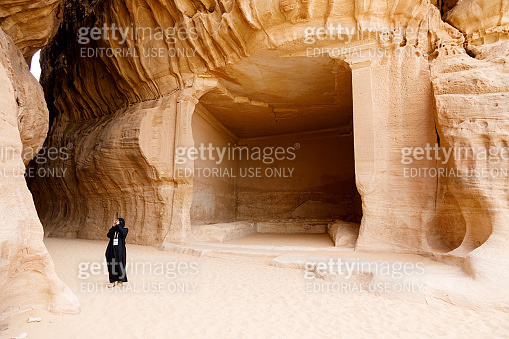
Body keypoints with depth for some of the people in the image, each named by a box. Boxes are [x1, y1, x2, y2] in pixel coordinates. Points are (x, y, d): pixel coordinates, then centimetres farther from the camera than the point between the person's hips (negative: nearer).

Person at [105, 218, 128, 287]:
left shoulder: (124, 230, 2)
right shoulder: (113, 229, 12)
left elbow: (123, 234, -21)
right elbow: (109, 235, -6)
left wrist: (118, 225, -14)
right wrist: (113, 226, -9)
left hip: (120, 250, -4)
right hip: (112, 249, 4)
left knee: (120, 265, 1)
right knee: (112, 265, 3)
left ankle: (120, 280, 17)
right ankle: (113, 281, 12)